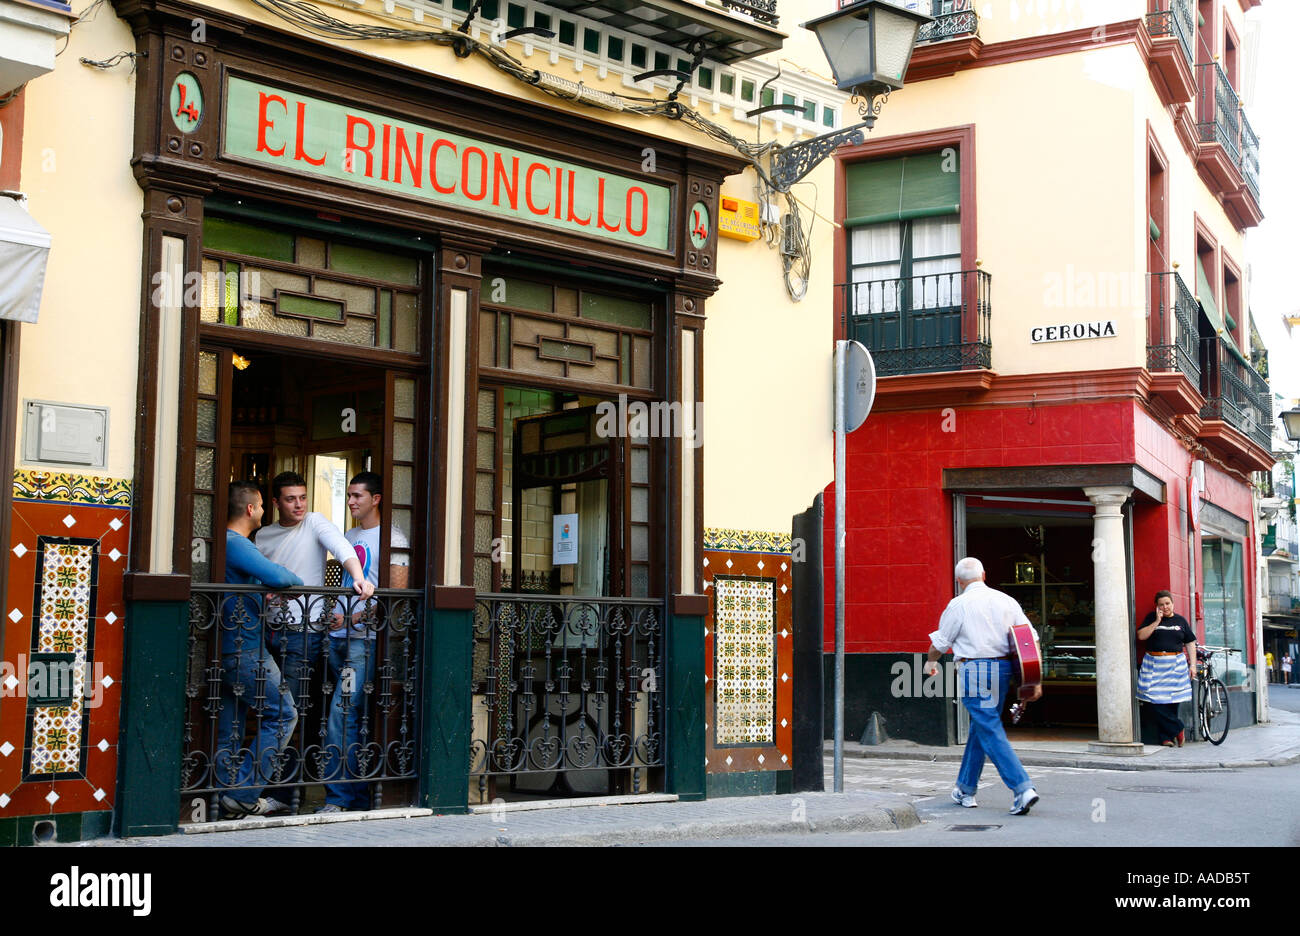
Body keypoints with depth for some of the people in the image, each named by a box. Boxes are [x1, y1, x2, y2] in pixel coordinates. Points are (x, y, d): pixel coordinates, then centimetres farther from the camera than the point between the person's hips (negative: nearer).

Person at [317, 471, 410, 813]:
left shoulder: (391, 538, -6)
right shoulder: (349, 536, 18)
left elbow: (396, 595, -13)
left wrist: (355, 618, -20)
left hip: (365, 639, -8)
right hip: (339, 636, 8)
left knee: (342, 714, -13)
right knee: (351, 717, 9)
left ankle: (339, 797, -8)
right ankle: (358, 797, 15)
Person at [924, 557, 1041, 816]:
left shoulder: (959, 604, -4)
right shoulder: (1006, 601, 8)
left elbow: (940, 642, 6)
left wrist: (930, 662, 27)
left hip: (974, 670, -6)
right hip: (1003, 669, 6)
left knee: (991, 732, -6)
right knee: (978, 729, 18)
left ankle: (1022, 788, -18)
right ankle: (965, 789, 27)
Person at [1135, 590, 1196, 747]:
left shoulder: (1180, 620, 11)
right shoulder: (1151, 618, 8)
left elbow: (1190, 643, 14)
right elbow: (1141, 635, -4)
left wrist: (1192, 664, 7)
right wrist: (1157, 621, -8)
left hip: (1176, 665, 1)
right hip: (1154, 665, -1)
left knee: (1172, 702, -1)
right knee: (1156, 701, -11)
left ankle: (1166, 737, 6)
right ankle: (1177, 729, -1)